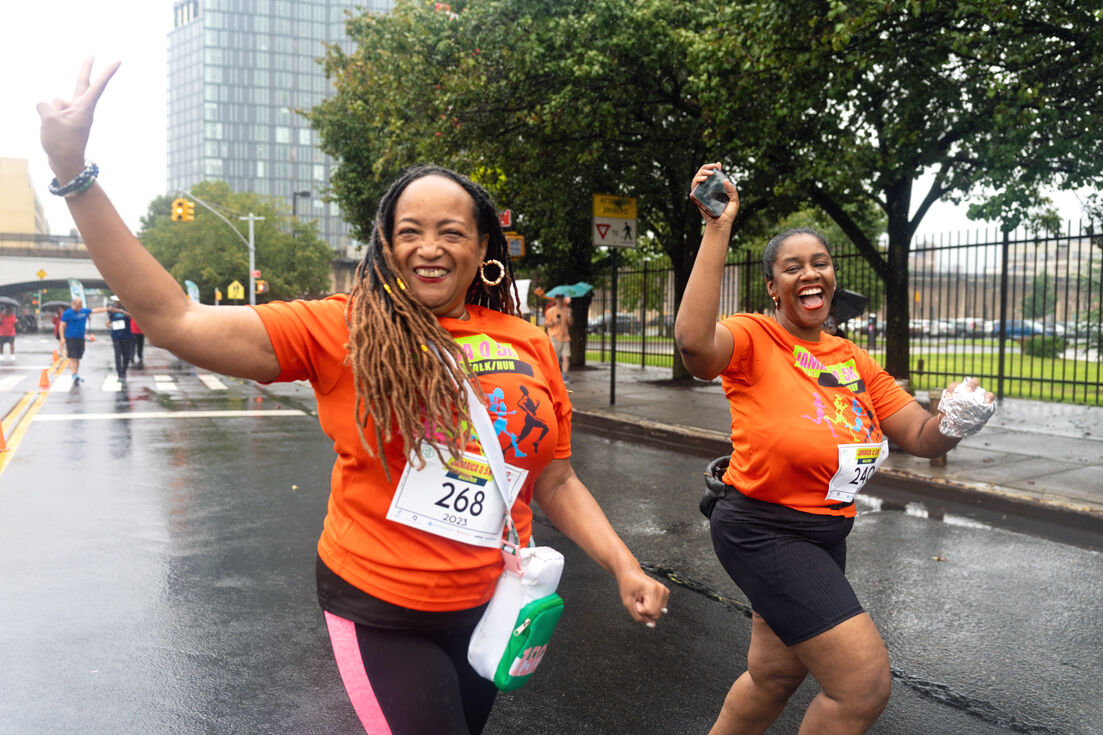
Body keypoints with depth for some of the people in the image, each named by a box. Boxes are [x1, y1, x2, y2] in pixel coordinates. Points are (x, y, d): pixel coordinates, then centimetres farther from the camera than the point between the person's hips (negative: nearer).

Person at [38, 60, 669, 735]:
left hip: (491, 605, 4)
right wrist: (74, 171, -21)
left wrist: (625, 567, -4)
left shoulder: (529, 346, -2)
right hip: (382, 612, -4)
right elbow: (173, 319, -18)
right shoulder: (342, 331, -11)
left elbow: (556, 482, 6)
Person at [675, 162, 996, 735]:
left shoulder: (854, 360, 10)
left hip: (825, 537, 8)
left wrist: (955, 421, -16)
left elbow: (922, 438, 8)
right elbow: (694, 341, -36)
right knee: (866, 684, -10)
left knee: (773, 675, 22)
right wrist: (717, 228, -33)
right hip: (762, 532, -8)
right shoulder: (753, 339, -12)